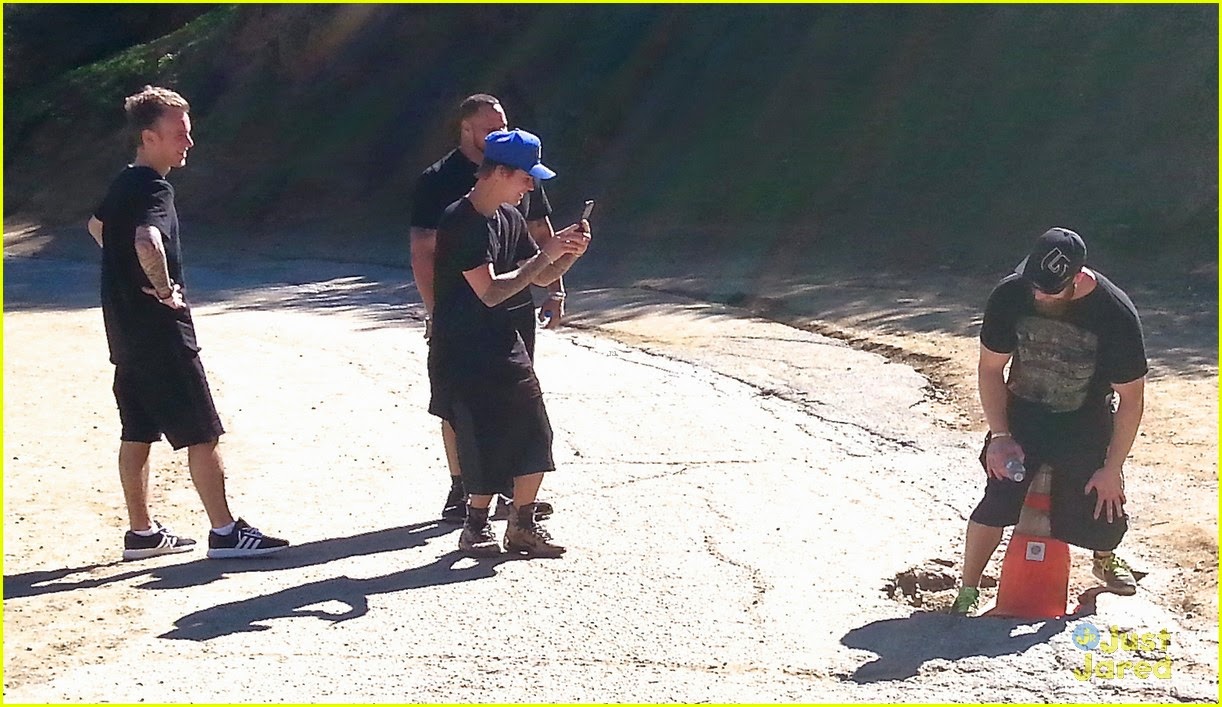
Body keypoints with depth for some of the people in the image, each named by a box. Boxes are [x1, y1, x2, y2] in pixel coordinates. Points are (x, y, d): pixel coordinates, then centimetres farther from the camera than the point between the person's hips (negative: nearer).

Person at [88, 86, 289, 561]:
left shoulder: (123, 185, 12)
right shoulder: (153, 189, -18)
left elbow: (97, 226, 33)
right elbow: (147, 244, -39)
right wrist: (166, 291, -22)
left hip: (127, 333, 10)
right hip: (160, 333, -10)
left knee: (137, 434, 14)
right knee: (203, 433, -4)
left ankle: (141, 533, 22)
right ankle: (225, 532, 0)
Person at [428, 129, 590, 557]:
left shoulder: (509, 218, 8)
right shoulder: (461, 222, -18)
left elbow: (540, 278, 15)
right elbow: (490, 291, -24)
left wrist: (568, 255, -4)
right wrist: (545, 255, -20)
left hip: (504, 342, 8)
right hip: (462, 350, -8)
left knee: (535, 437, 5)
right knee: (486, 444, -5)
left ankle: (523, 525, 19)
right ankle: (475, 530, 14)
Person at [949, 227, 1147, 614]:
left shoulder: (1115, 313, -25)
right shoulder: (1010, 295, -21)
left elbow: (1131, 398, -15)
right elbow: (991, 368, -6)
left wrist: (1112, 469, -14)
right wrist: (1000, 435, -12)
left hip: (1087, 426, 0)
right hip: (1022, 416, 0)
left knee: (1103, 506, 1)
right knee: (998, 501, -15)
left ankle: (1105, 557, 38)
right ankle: (967, 593, -1)